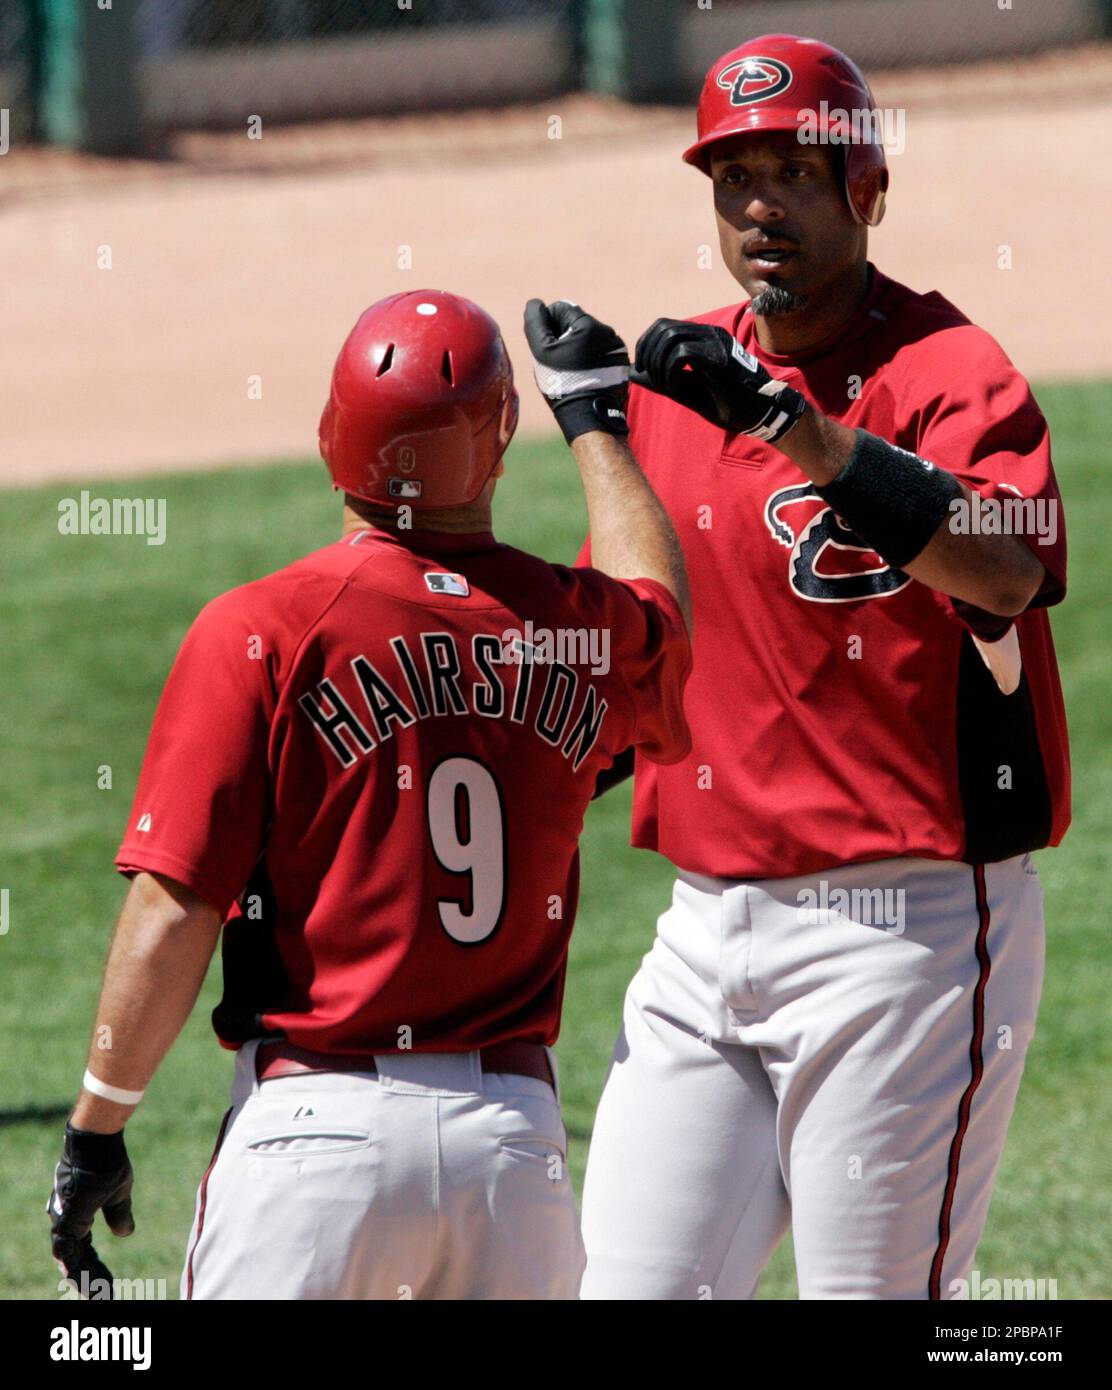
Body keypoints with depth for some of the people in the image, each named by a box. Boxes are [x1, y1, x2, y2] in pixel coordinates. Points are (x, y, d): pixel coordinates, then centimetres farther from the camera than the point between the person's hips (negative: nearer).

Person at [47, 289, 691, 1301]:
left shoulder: (261, 632, -8)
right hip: (515, 1129, 4)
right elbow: (658, 606, 32)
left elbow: (173, 919, -10)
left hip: (316, 1122, -4)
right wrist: (592, 416, 45)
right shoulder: (580, 628, 4)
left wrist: (96, 1131, -1)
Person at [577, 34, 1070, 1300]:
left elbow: (1001, 573, -30)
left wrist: (792, 423, -35)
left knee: (872, 1289, -5)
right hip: (706, 929, 7)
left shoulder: (948, 374, -8)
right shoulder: (675, 375, 13)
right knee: (632, 1286, 2)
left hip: (903, 932, -7)